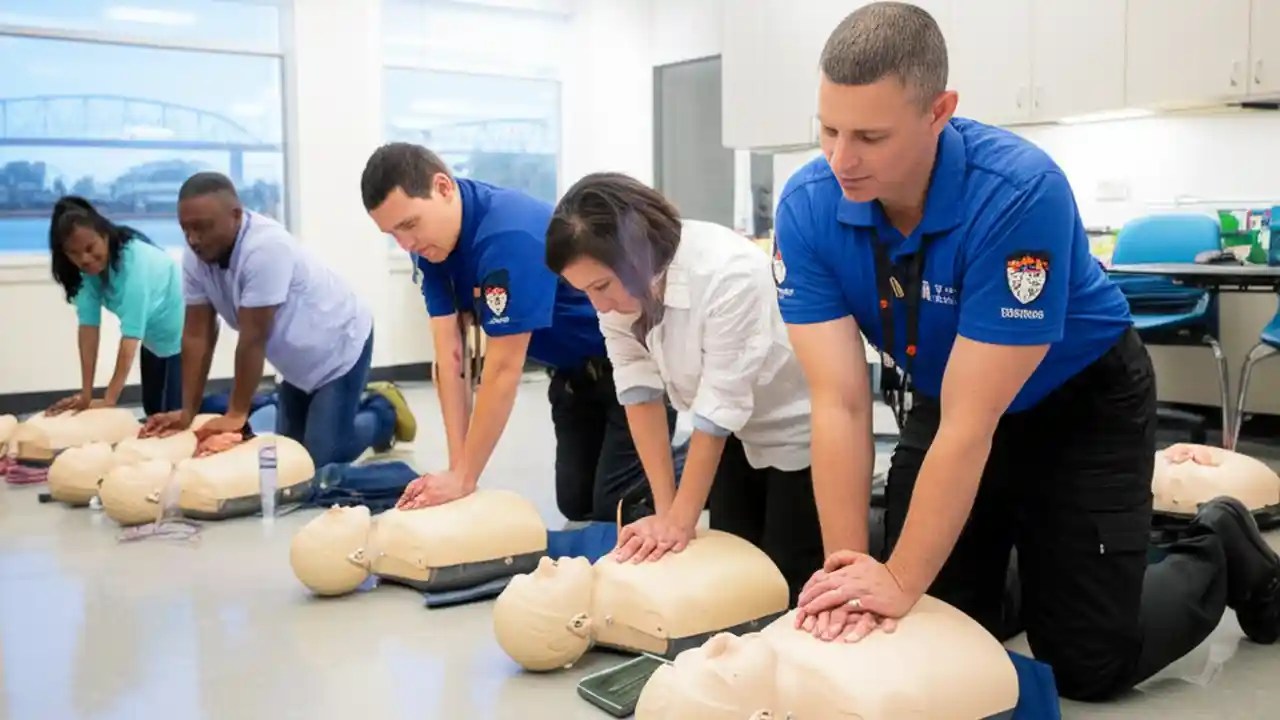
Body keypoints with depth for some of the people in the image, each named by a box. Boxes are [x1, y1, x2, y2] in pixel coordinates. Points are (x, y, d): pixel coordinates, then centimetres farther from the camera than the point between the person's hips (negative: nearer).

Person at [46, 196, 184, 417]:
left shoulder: (134, 258, -35)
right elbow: (88, 324, -20)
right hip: (153, 339, 7)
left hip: (181, 334, -7)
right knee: (153, 411, 15)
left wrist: (109, 399, -40)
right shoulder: (89, 267, -15)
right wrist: (86, 394, -26)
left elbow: (131, 333, -38)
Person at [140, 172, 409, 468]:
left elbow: (253, 339, -32)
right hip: (300, 362, 8)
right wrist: (187, 412, -13)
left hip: (340, 347, -8)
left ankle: (385, 412, 15)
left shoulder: (265, 247, -36)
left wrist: (236, 415, -27)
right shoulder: (196, 256, -13)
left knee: (321, 458, -10)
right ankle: (361, 405, 32)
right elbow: (197, 335, -10)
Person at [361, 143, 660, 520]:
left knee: (616, 508, -8)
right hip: (573, 368, 8)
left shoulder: (510, 235, -34)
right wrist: (456, 468, -15)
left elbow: (503, 370, -30)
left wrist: (464, 479, -24)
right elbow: (450, 355, -10)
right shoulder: (431, 240, -8)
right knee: (575, 502, 9)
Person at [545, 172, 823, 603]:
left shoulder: (729, 274, -37)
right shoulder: (619, 283, -16)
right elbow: (639, 392, -16)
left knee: (788, 582, -1)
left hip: (798, 431, -6)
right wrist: (665, 511, -18)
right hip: (735, 435, 6)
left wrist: (682, 521, -24)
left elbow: (719, 408, -31)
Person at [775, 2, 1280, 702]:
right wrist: (848, 568, -29)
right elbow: (839, 403, -23)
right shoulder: (807, 207, -23)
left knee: (1088, 663, 1)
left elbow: (972, 422, -34)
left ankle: (1218, 553, 28)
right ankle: (1020, 550, 35)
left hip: (1082, 407, -4)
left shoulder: (1019, 193, -36)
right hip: (941, 404, 4)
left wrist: (899, 580, -33)